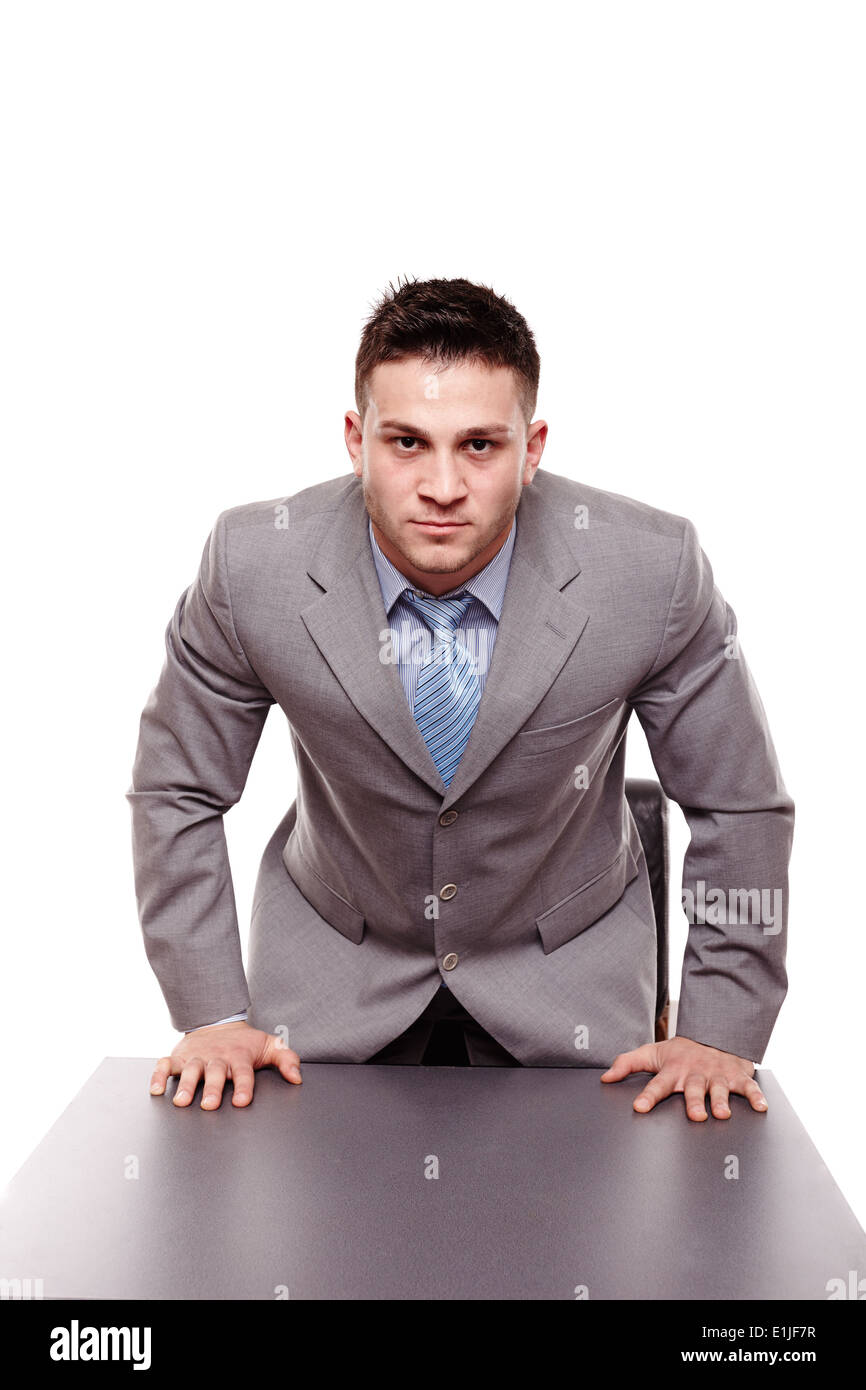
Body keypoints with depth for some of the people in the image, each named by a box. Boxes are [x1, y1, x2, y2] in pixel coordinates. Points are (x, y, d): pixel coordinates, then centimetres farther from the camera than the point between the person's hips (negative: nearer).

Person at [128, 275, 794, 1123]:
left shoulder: (651, 569, -24)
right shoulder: (253, 565, -22)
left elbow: (739, 805, -9)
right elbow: (176, 794, -6)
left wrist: (719, 1035, -9)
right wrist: (213, 1017, -7)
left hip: (567, 973, 0)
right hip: (336, 968, 0)